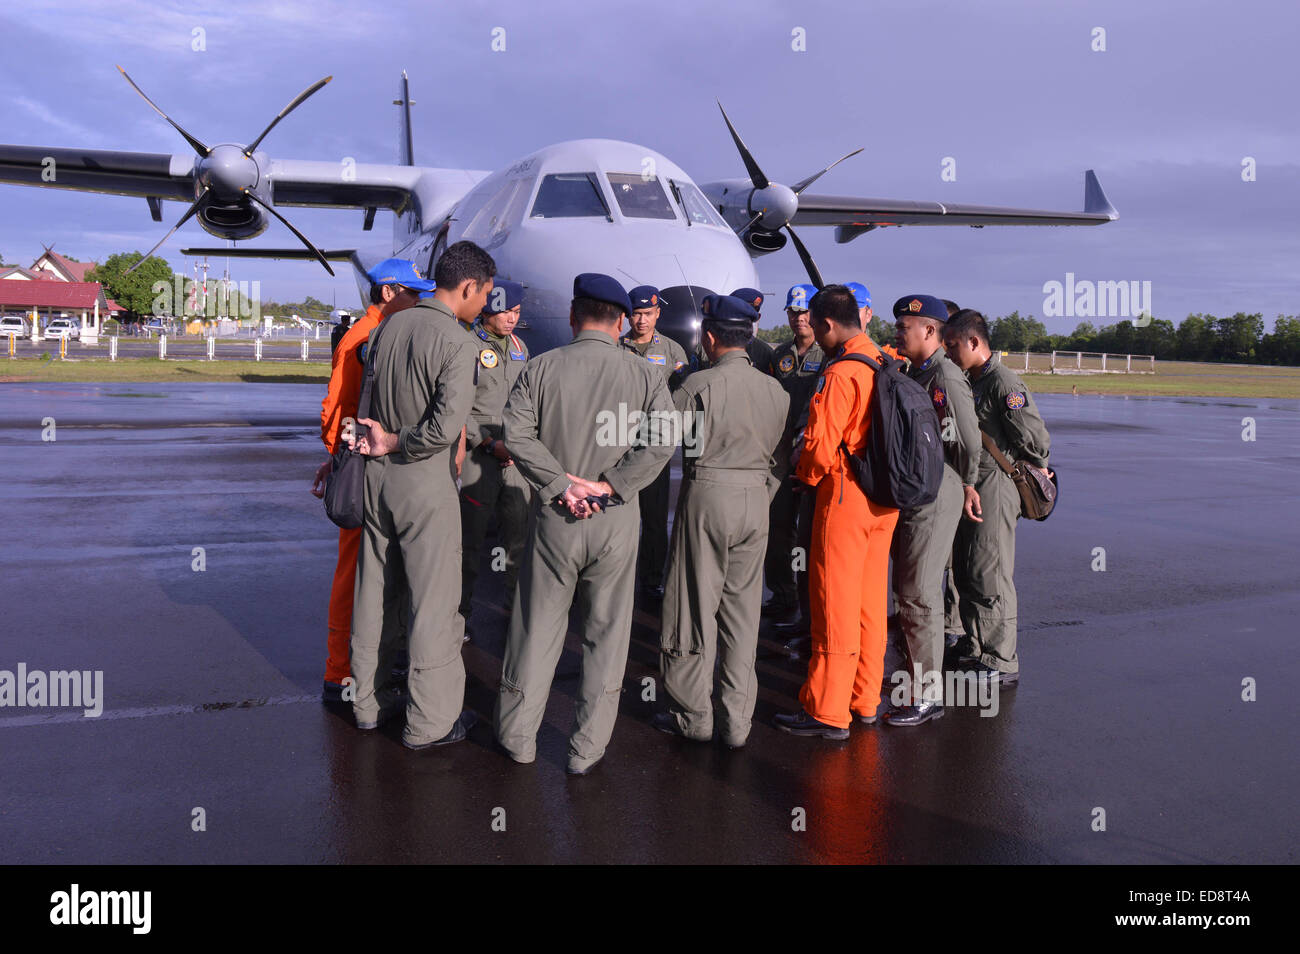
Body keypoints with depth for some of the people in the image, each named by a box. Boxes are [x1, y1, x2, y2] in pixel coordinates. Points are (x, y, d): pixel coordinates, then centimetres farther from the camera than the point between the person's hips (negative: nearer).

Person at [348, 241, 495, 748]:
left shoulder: (389, 326, 6)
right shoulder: (458, 343, -16)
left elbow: (368, 399, 10)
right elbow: (446, 427, -23)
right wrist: (394, 442, -9)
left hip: (376, 474, 7)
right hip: (423, 481, -7)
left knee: (374, 592, 16)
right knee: (433, 601, 3)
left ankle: (367, 702, 30)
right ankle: (429, 721, 13)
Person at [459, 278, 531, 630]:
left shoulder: (519, 347, 14)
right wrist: (490, 444, -15)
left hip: (516, 455, 6)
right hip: (478, 456, -6)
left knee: (518, 535, 10)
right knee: (471, 538, 0)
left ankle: (515, 605, 23)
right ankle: (459, 612, 11)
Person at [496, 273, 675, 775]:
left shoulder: (542, 367, -1)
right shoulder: (643, 373, -1)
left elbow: (516, 433, -11)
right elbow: (663, 440, -12)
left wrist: (560, 484, -10)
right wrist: (608, 485, -12)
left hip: (553, 517, 1)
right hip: (616, 520, 0)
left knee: (537, 626, 13)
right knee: (606, 633, 10)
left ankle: (518, 736, 25)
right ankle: (588, 747, 17)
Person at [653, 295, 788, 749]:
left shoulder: (701, 384, -10)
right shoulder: (775, 389, 5)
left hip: (707, 494, -5)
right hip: (756, 498, 5)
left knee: (696, 605, 6)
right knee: (743, 608, 10)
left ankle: (694, 715, 15)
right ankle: (737, 720, 16)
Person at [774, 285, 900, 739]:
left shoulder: (840, 374, -17)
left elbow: (820, 445, -20)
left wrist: (806, 473, 1)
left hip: (845, 496, -8)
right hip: (885, 498, 8)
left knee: (835, 602, 0)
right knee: (870, 599, 15)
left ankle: (827, 712, 8)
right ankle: (865, 699, 26)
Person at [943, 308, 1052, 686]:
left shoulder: (1004, 382, -14)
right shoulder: (970, 381, 15)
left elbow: (1035, 437, -16)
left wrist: (1035, 468, 0)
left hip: (996, 486, -9)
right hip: (970, 486, 9)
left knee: (991, 576, -5)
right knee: (965, 572, 14)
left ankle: (1002, 664, 4)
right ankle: (975, 650, 25)